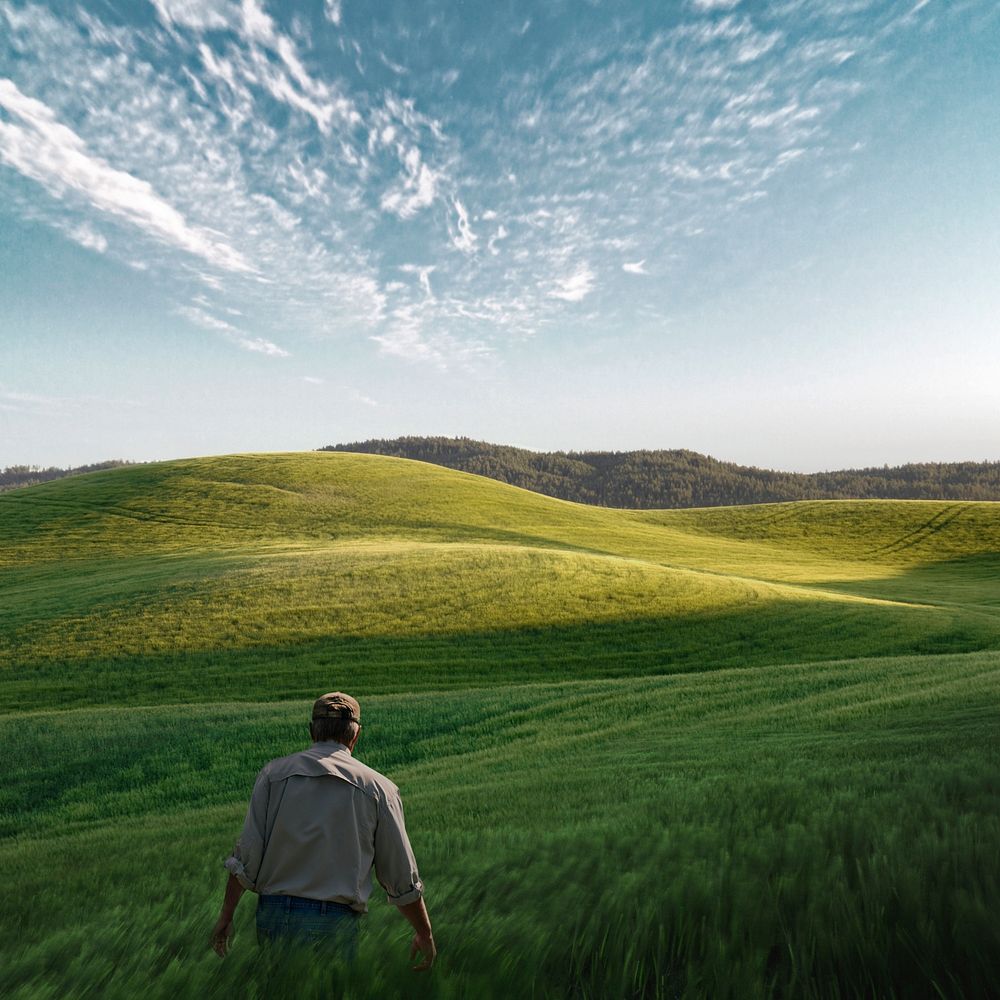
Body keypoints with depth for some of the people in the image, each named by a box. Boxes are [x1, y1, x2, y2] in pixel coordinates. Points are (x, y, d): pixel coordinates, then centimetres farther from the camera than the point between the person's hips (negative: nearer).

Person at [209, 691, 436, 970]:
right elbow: (403, 878, 4)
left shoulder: (274, 773, 3)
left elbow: (246, 855, -1)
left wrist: (226, 915, 9)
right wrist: (425, 935, 15)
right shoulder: (378, 788, 0)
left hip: (273, 915, 2)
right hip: (335, 923, -2)